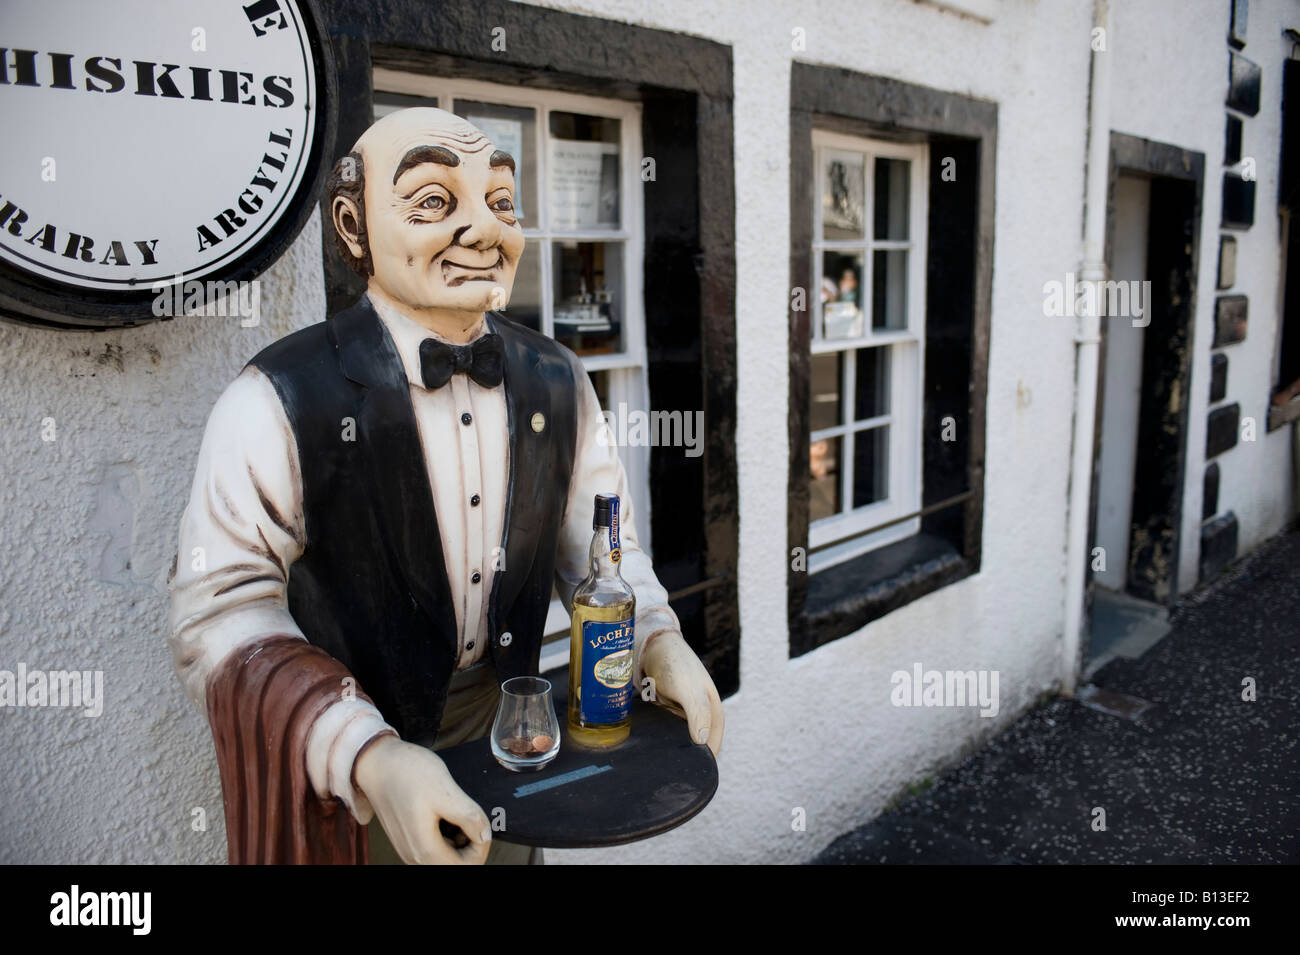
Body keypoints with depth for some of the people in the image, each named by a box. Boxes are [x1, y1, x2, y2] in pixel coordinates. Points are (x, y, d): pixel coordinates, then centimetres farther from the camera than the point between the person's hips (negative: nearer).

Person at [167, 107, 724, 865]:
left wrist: (657, 640, -16)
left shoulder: (558, 382, -6)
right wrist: (369, 757, -33)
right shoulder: (277, 404, -21)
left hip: (506, 737, 4)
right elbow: (226, 619, -21)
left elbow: (601, 541, 2)